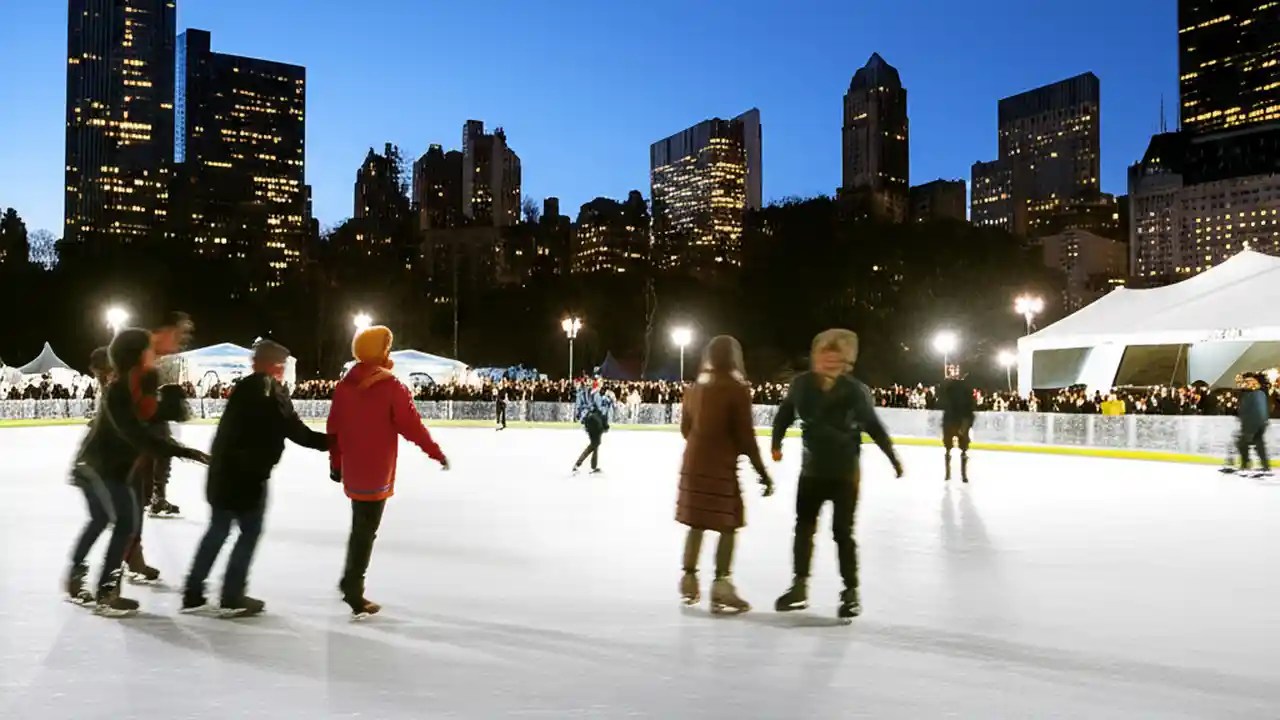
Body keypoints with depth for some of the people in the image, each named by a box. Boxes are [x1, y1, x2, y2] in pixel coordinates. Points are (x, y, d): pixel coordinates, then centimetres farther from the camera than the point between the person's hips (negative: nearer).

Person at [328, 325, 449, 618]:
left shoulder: (343, 386, 2)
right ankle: (354, 594, 5)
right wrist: (436, 453, -4)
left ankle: (350, 582, 31)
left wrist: (335, 464, 18)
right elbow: (412, 426, -16)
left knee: (360, 528, 23)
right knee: (365, 532, 2)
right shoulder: (391, 387, -16)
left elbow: (334, 428, 7)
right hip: (376, 474, -6)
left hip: (352, 471, 6)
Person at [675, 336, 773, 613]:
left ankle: (689, 580, 22)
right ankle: (721, 586, -1)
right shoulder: (737, 389, -11)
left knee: (696, 523, 15)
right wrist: (762, 472, -5)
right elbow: (745, 436, -13)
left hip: (693, 462, 7)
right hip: (721, 466, -6)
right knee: (728, 526, 1)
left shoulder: (696, 387, 7)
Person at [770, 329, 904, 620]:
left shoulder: (855, 391, -16)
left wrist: (893, 458, -6)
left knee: (842, 532, 1)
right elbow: (785, 414, 4)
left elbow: (874, 426, -8)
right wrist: (776, 443, -1)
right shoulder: (802, 384, -9)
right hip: (811, 471, 3)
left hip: (845, 473, -3)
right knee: (803, 526, 12)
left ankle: (851, 591, 18)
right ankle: (799, 587, 26)